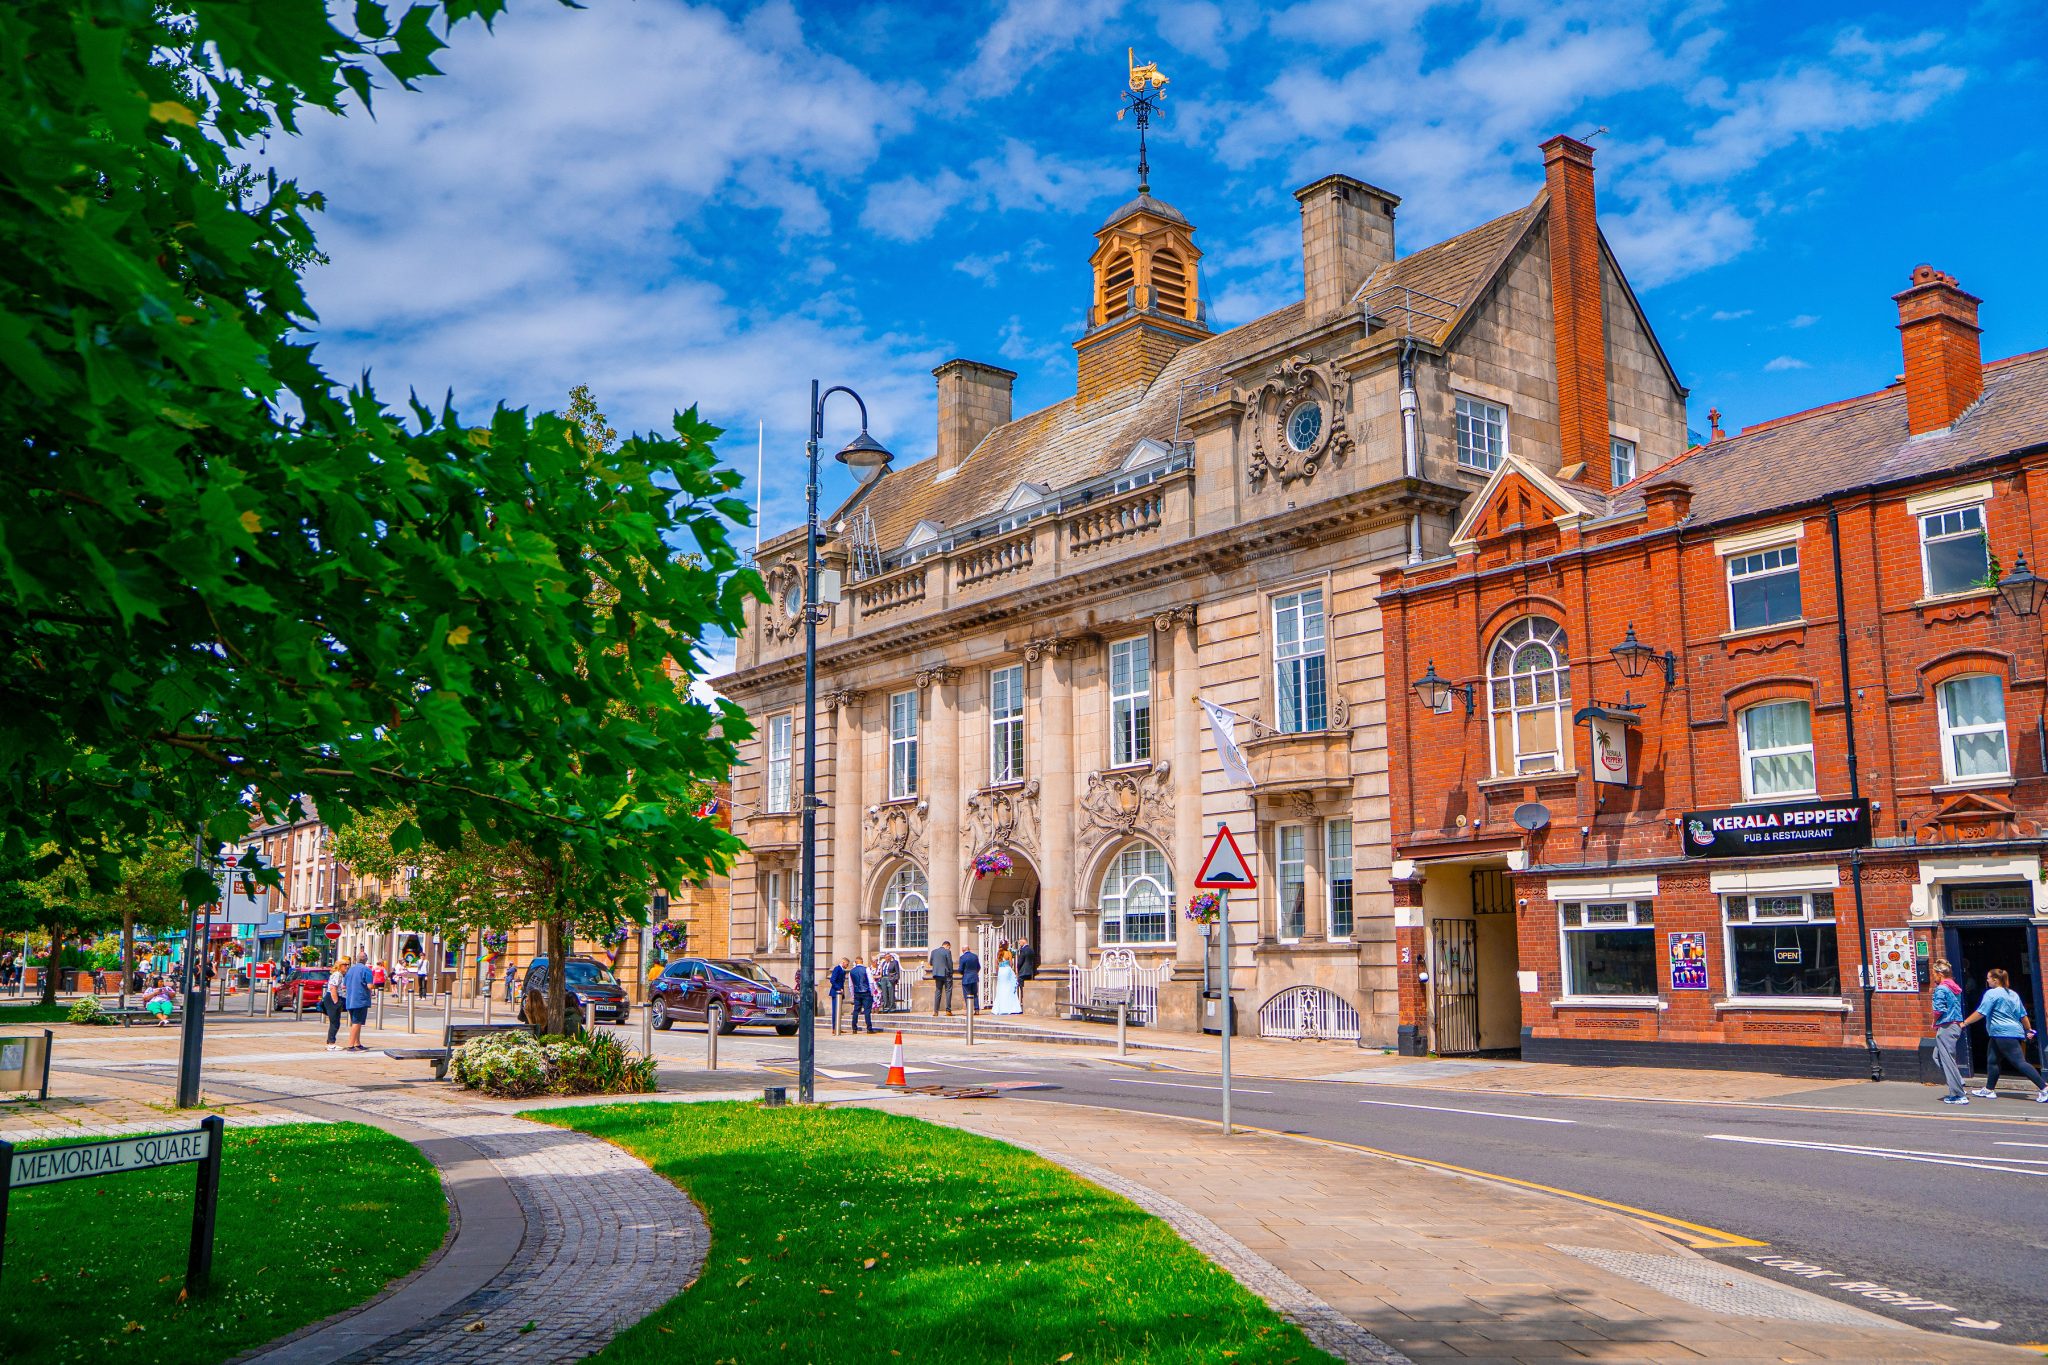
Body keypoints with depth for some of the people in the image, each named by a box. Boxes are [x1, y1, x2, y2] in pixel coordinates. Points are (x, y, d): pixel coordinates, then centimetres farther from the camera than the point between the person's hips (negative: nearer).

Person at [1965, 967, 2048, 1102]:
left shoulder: (1992, 993, -10)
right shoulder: (2012, 994, 16)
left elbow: (1981, 1013, -14)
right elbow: (2023, 1015, 17)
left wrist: (1964, 1023, -8)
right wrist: (2029, 1030, 26)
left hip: (2004, 1034, -10)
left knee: (2020, 1062, -11)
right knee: (1992, 1060, 14)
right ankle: (1989, 1090, 19)